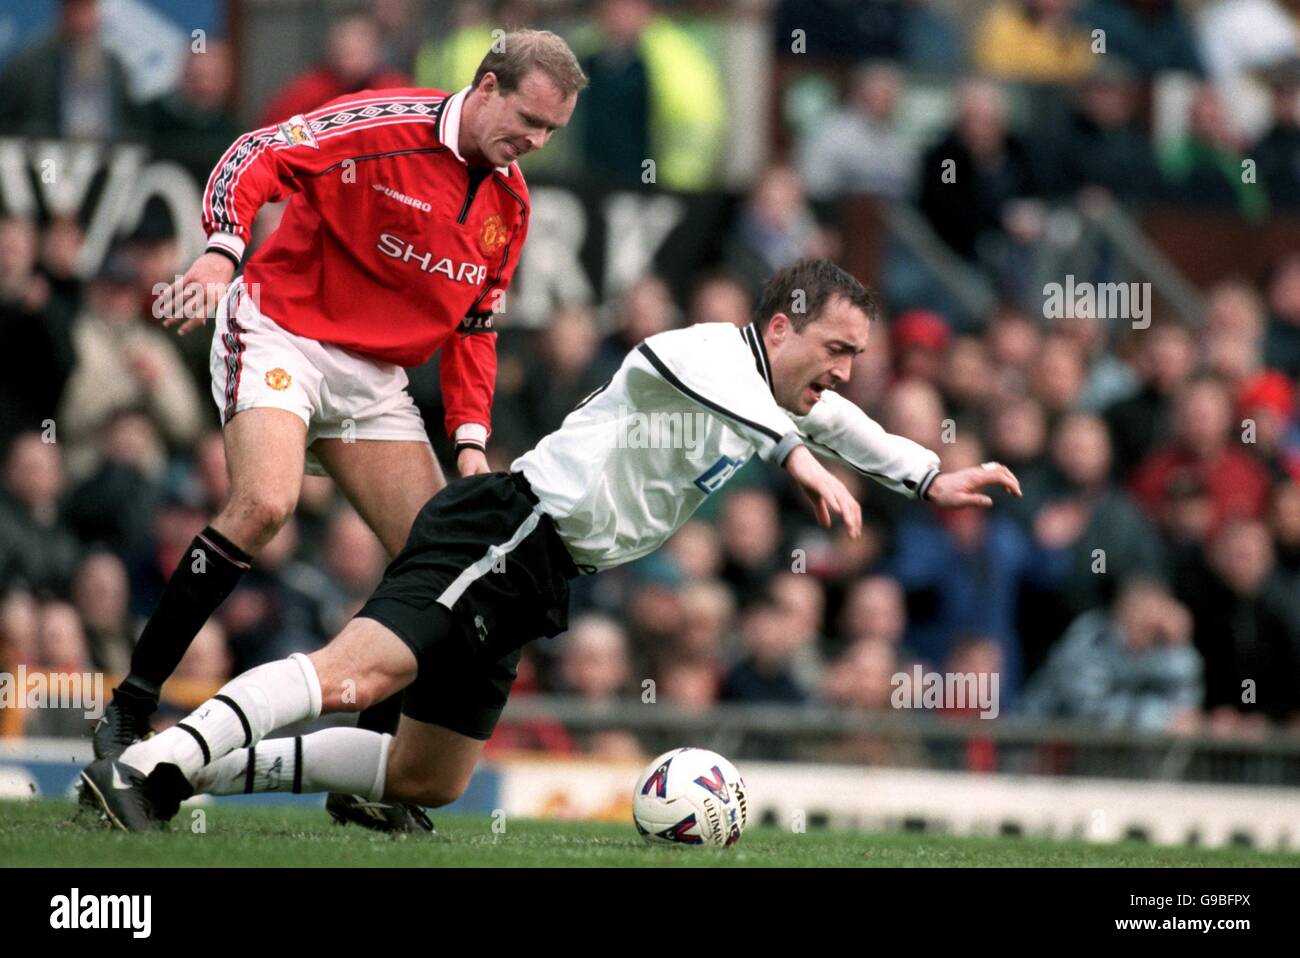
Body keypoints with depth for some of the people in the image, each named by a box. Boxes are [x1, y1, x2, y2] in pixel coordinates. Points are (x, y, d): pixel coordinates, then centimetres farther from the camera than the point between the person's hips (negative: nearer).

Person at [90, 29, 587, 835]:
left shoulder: (510, 205, 9)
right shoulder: (387, 125, -14)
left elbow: (473, 327, 16)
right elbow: (257, 156, -18)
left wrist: (471, 440, 5)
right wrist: (223, 250, -34)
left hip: (376, 377, 7)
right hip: (281, 333, -7)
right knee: (265, 503, -30)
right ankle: (129, 713, -22)